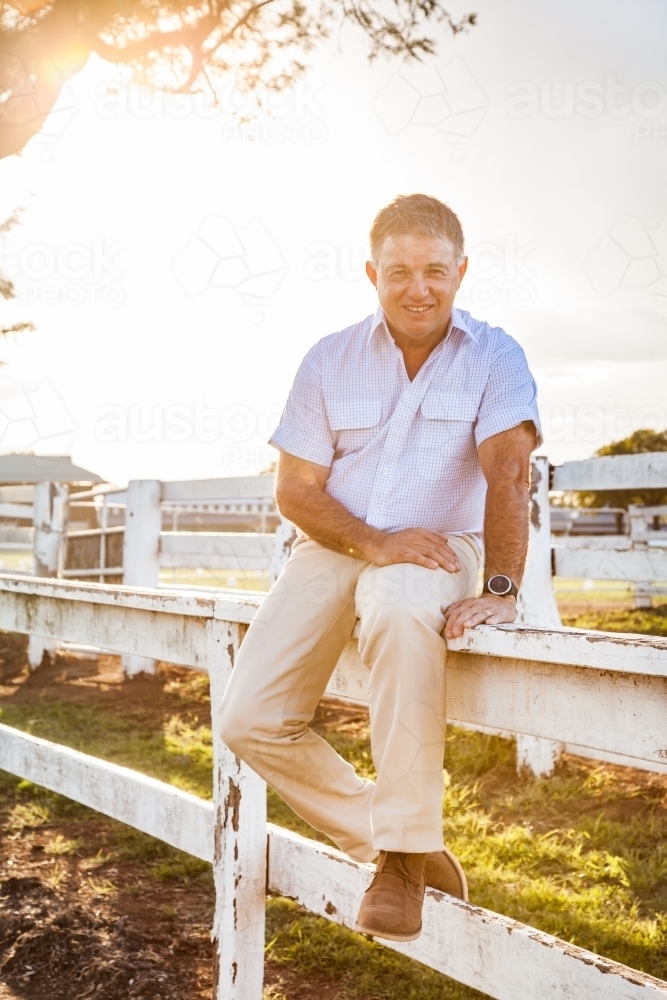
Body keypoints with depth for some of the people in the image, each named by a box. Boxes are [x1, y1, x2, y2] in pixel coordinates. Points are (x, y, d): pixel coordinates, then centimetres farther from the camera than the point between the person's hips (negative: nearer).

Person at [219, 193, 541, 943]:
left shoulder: (495, 358, -3)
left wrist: (501, 589, -30)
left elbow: (507, 473, -16)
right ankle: (390, 841, 5)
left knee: (403, 611, -41)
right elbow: (294, 490, 1)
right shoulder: (330, 361, 3)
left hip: (437, 546, -3)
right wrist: (372, 543, -17)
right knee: (248, 720, -13)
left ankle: (405, 853, -24)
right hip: (335, 546, 3)